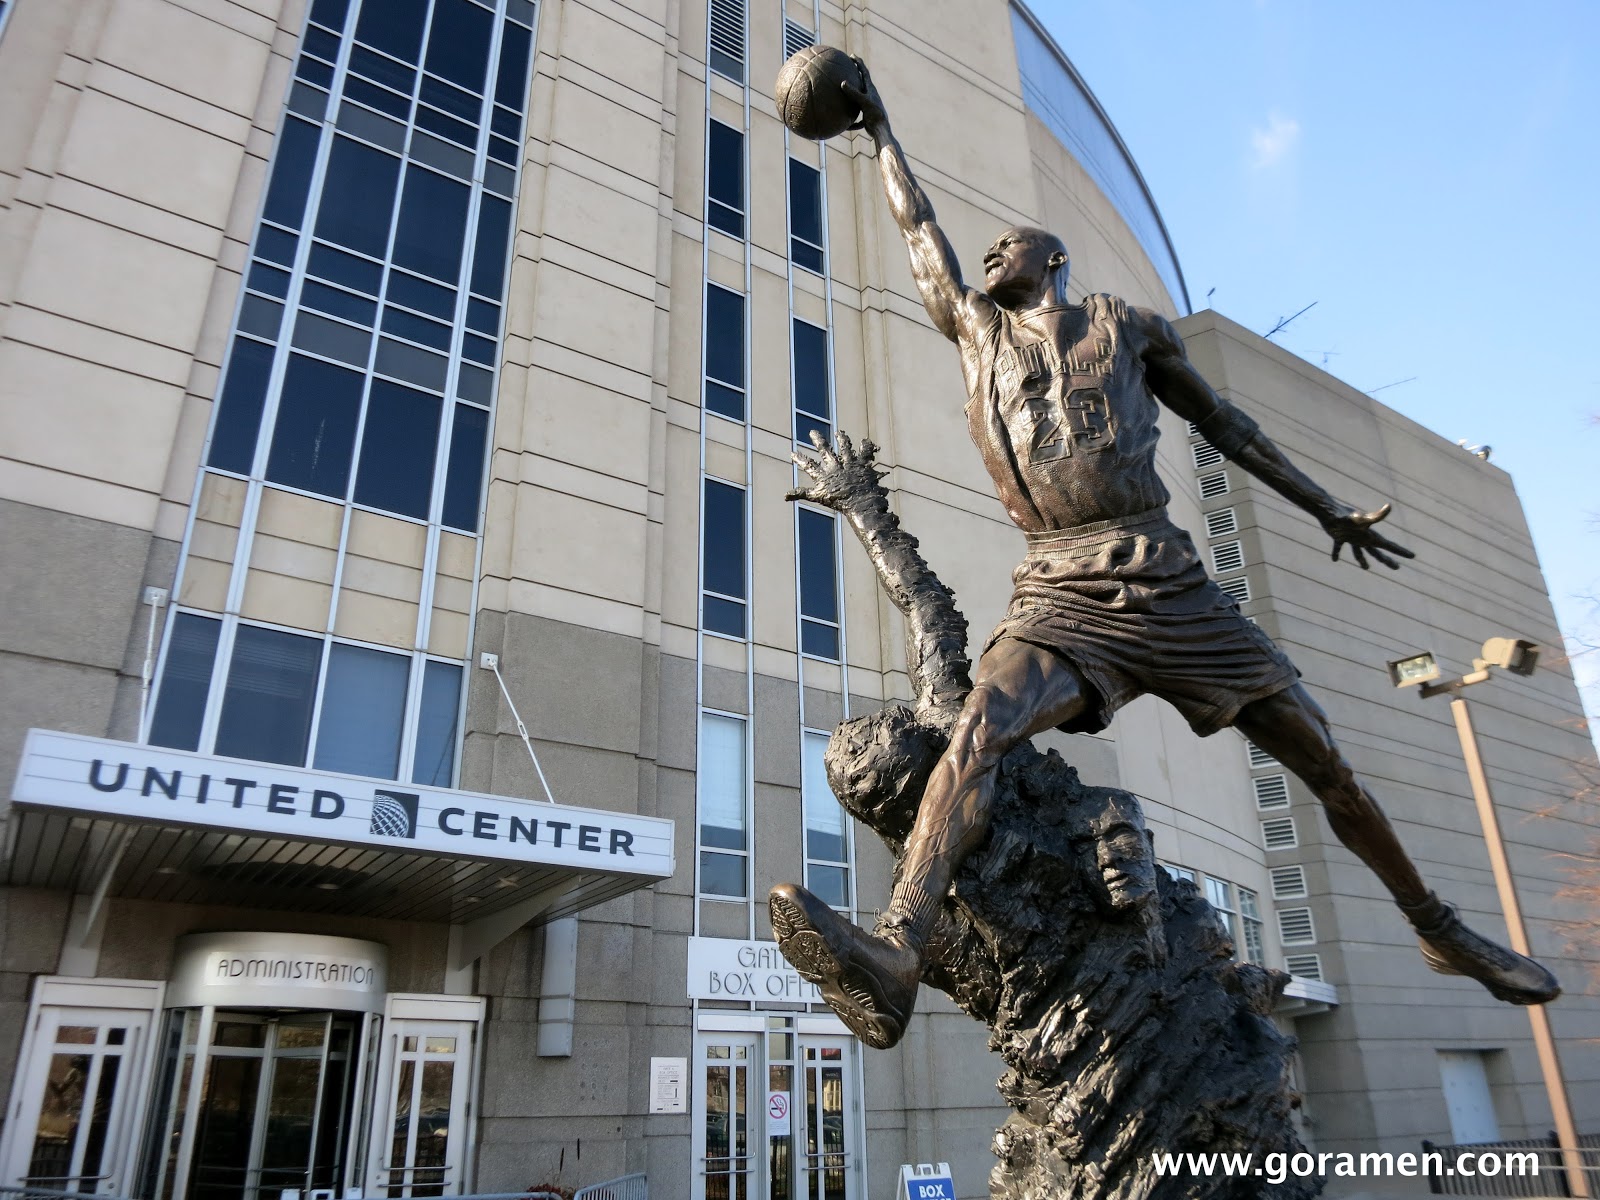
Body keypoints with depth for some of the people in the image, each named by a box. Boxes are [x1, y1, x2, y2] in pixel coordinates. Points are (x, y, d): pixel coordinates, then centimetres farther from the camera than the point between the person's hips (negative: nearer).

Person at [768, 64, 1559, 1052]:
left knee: (1326, 760, 7)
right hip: (1062, 597, 0)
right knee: (979, 730, -30)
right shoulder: (974, 328, 18)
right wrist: (881, 131, 37)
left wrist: (1328, 508, 26)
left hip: (1174, 587, 1)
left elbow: (1224, 422, 22)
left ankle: (1441, 929, 28)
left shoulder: (1130, 326, 15)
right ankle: (898, 956, -42)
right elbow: (920, 229, 28)